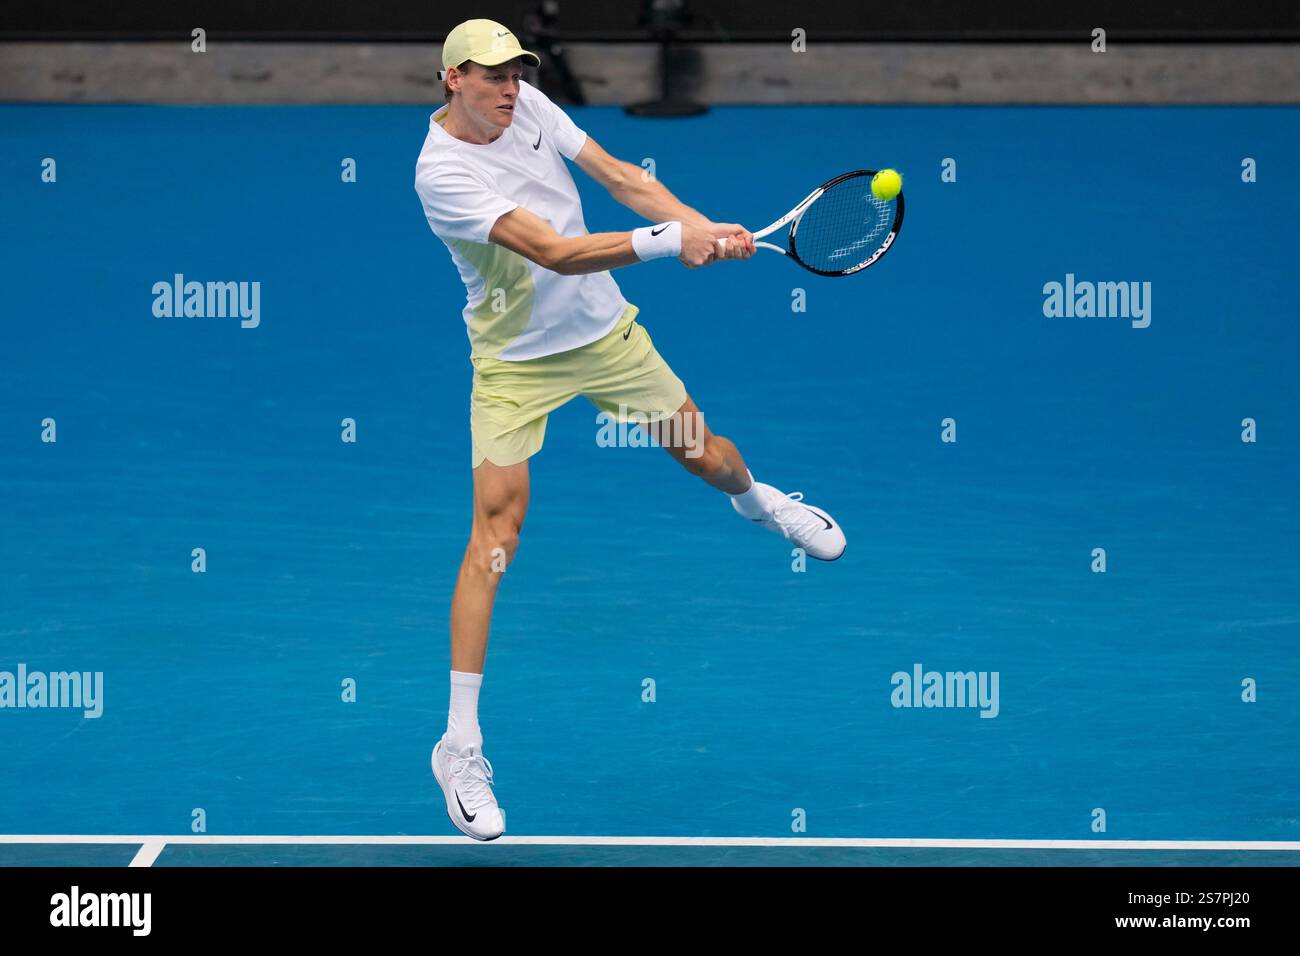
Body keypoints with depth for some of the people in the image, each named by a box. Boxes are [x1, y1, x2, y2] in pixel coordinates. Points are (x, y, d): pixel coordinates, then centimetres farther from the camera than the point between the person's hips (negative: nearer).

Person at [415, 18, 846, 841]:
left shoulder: (528, 105, -7)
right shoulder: (443, 172, -28)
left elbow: (617, 175, -2)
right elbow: (554, 252, -34)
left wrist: (703, 227, -17)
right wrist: (666, 242, -38)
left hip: (606, 331, 6)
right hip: (516, 363, -6)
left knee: (706, 456, 15)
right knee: (496, 529, -13)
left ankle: (757, 499, 57)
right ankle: (462, 747, -9)